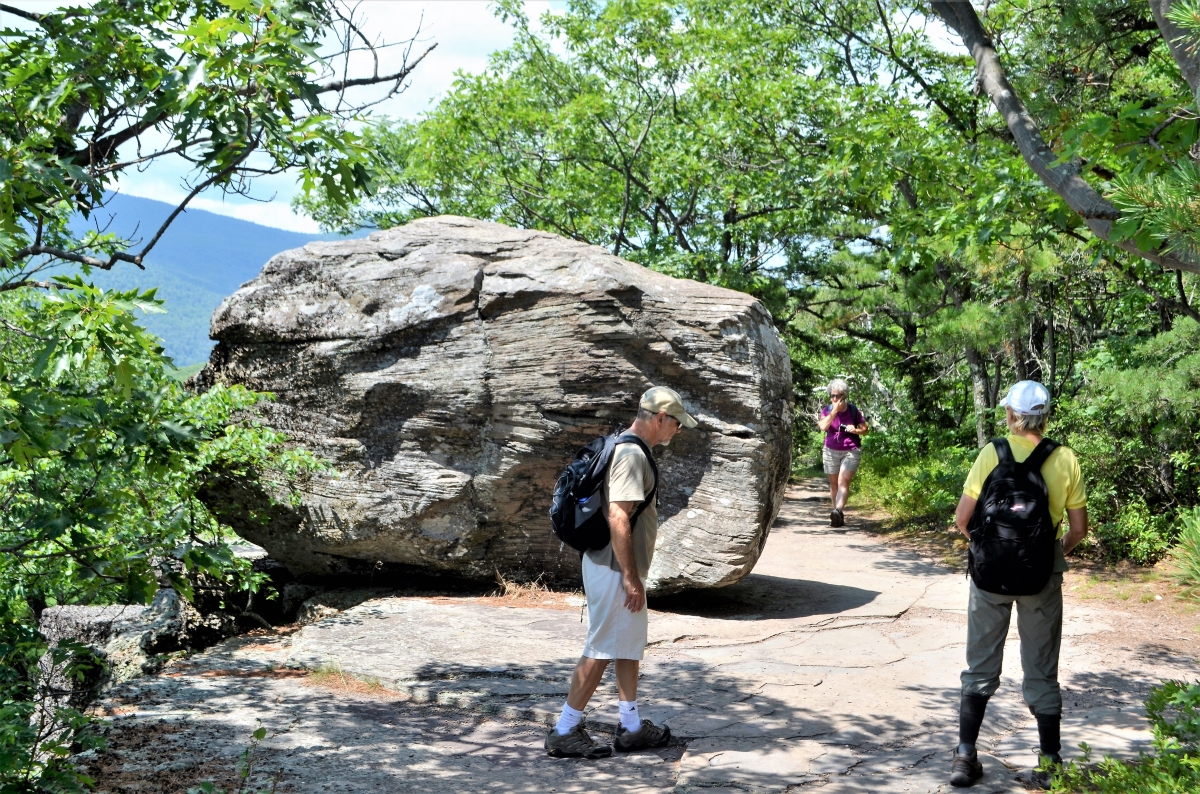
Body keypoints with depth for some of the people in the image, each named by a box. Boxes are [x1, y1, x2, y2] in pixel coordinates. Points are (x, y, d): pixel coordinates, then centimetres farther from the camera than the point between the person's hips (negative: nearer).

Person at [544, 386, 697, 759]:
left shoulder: (624, 449, 14)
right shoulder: (631, 455, -19)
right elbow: (618, 518, -25)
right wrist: (630, 577, -24)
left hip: (618, 567, 11)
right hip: (616, 569, -11)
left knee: (630, 647, 16)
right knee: (601, 651, -4)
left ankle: (632, 728, 25)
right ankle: (565, 731, 4)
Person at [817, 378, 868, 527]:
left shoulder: (853, 410, -3)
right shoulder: (827, 410, 0)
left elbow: (864, 430, 5)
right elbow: (823, 427, -19)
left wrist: (855, 430, -17)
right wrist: (835, 410, -20)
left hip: (851, 451, -3)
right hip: (831, 451, 3)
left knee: (843, 481, -18)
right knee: (834, 484, 8)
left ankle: (838, 511, -33)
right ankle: (838, 516, 19)